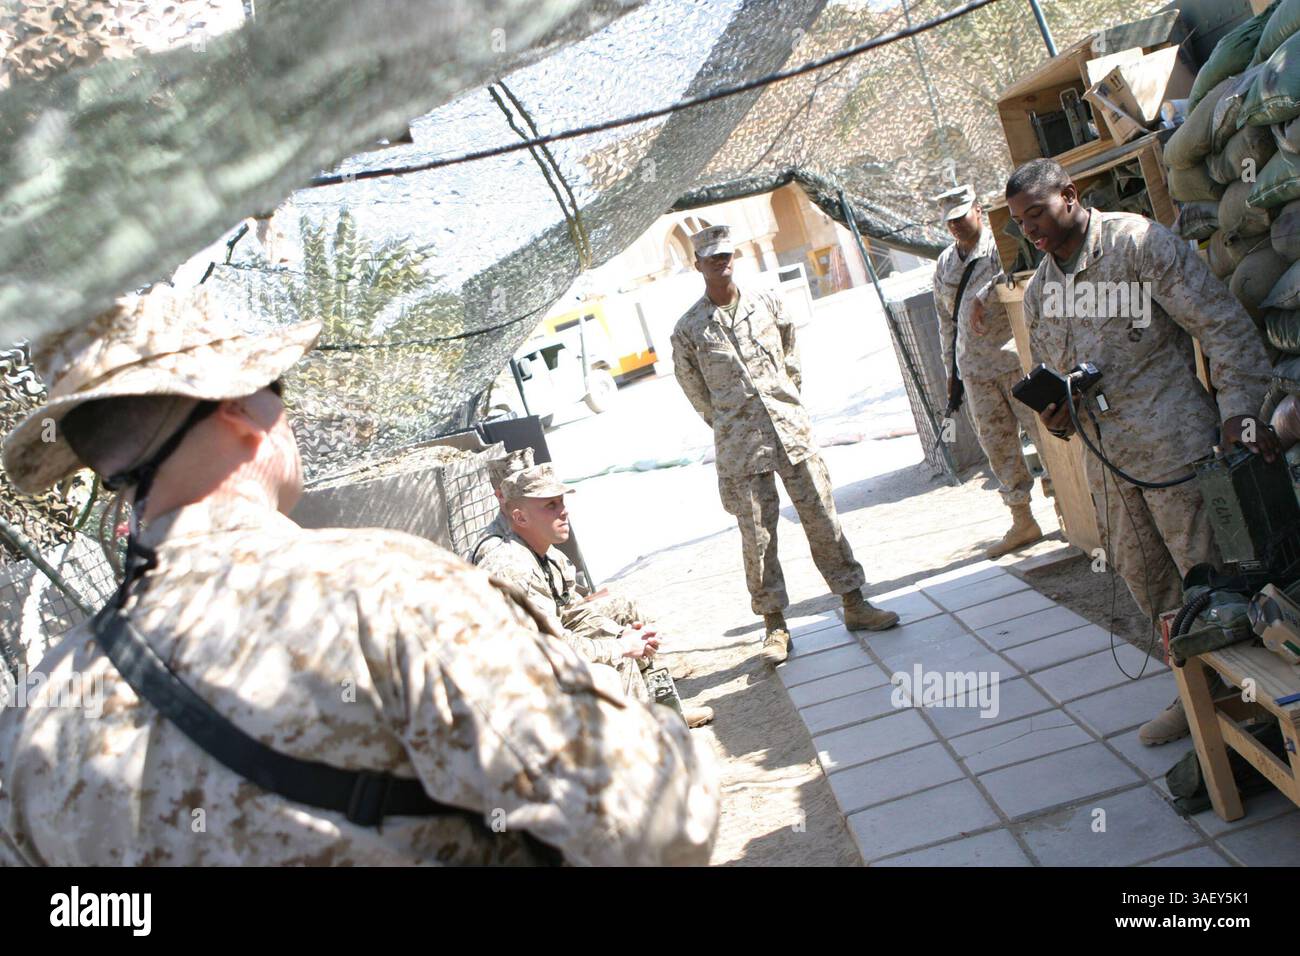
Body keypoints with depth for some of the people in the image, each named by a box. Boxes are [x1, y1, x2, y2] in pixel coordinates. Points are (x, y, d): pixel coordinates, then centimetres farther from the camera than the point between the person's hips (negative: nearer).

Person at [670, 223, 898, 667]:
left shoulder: (767, 303, 7)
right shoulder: (688, 329, -1)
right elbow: (696, 390, 9)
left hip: (793, 429, 2)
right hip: (740, 447, -2)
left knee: (822, 518, 5)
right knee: (757, 536, 1)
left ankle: (855, 606, 16)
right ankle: (775, 626, 12)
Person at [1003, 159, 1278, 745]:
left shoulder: (1141, 243, -8)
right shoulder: (1038, 290, 13)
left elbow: (1225, 327, -10)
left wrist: (1239, 414, -17)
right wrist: (1054, 409, 0)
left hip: (1175, 444, -7)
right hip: (1106, 460, 7)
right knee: (1152, 585, 14)